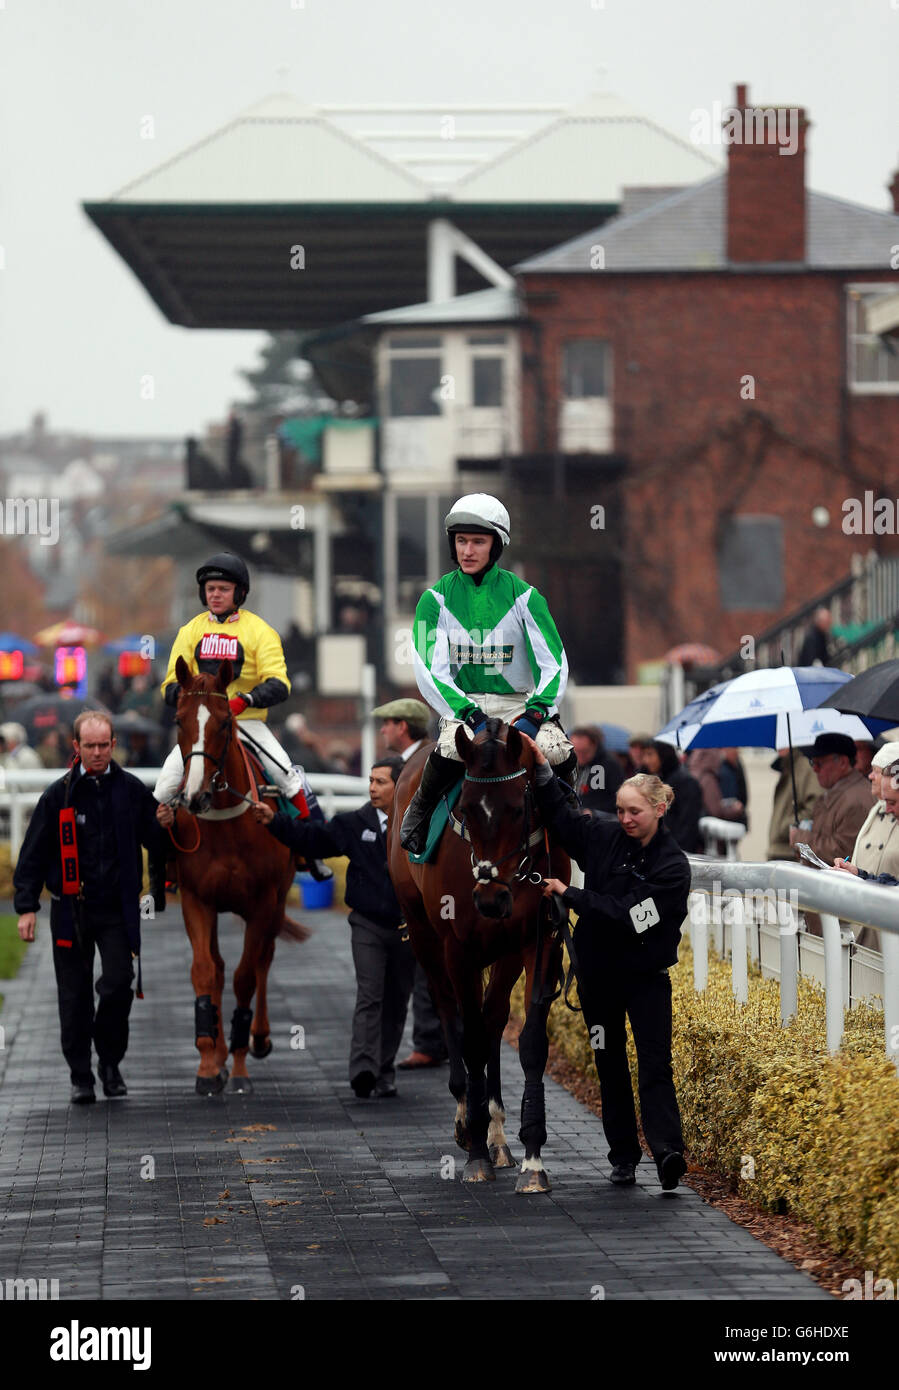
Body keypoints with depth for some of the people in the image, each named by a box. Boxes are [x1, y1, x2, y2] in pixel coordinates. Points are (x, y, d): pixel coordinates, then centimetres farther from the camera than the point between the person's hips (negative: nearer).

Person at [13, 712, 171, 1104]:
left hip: (117, 909, 0)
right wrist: (27, 907, -4)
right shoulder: (59, 795, 1)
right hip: (71, 910, 0)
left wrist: (167, 826, -10)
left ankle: (110, 1062, 9)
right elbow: (33, 854, 3)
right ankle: (81, 1076, 13)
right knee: (75, 994, 2)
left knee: (118, 983, -11)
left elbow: (158, 843, 13)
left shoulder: (132, 791, 4)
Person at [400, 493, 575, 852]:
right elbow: (430, 670, -8)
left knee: (557, 752, -27)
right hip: (461, 703, -1)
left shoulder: (523, 596, 1)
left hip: (518, 701, 1)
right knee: (453, 748, -35)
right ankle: (418, 812, -6)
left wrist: (535, 713, -20)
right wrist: (471, 715, -22)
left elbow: (553, 662, -2)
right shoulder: (436, 599, 1)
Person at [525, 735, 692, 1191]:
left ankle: (668, 1152, -25)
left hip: (645, 976, -5)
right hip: (597, 971, 5)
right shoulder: (605, 838, 1)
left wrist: (568, 894, -19)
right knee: (610, 1064, 9)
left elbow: (627, 914, -20)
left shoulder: (673, 866, -13)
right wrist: (542, 769, 1)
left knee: (655, 1063, -14)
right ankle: (623, 1156, 16)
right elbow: (558, 816, 14)